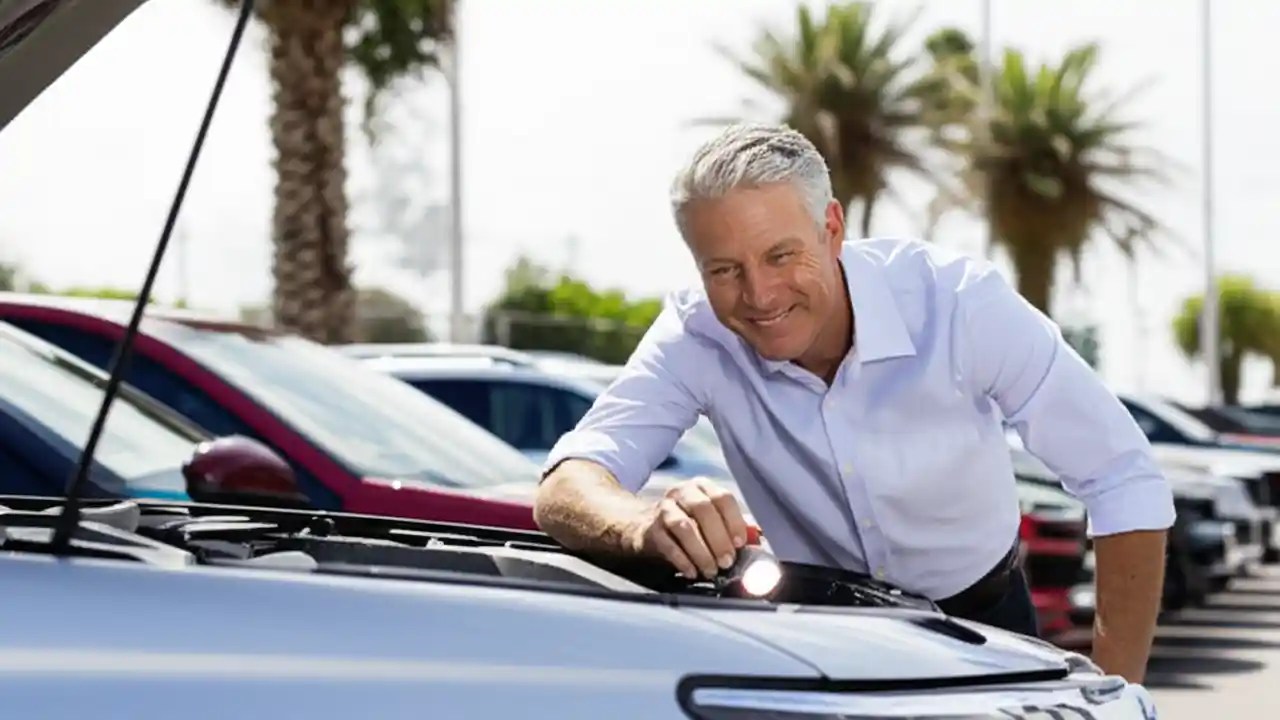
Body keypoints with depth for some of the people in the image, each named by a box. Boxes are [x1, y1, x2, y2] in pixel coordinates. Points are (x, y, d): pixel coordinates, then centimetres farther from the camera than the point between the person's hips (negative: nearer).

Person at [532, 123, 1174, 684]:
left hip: (980, 629, -1)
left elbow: (1126, 484, -15)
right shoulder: (695, 337, -17)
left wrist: (1112, 692, -21)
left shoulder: (959, 303, -20)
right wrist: (645, 523, -54)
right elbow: (566, 486, -30)